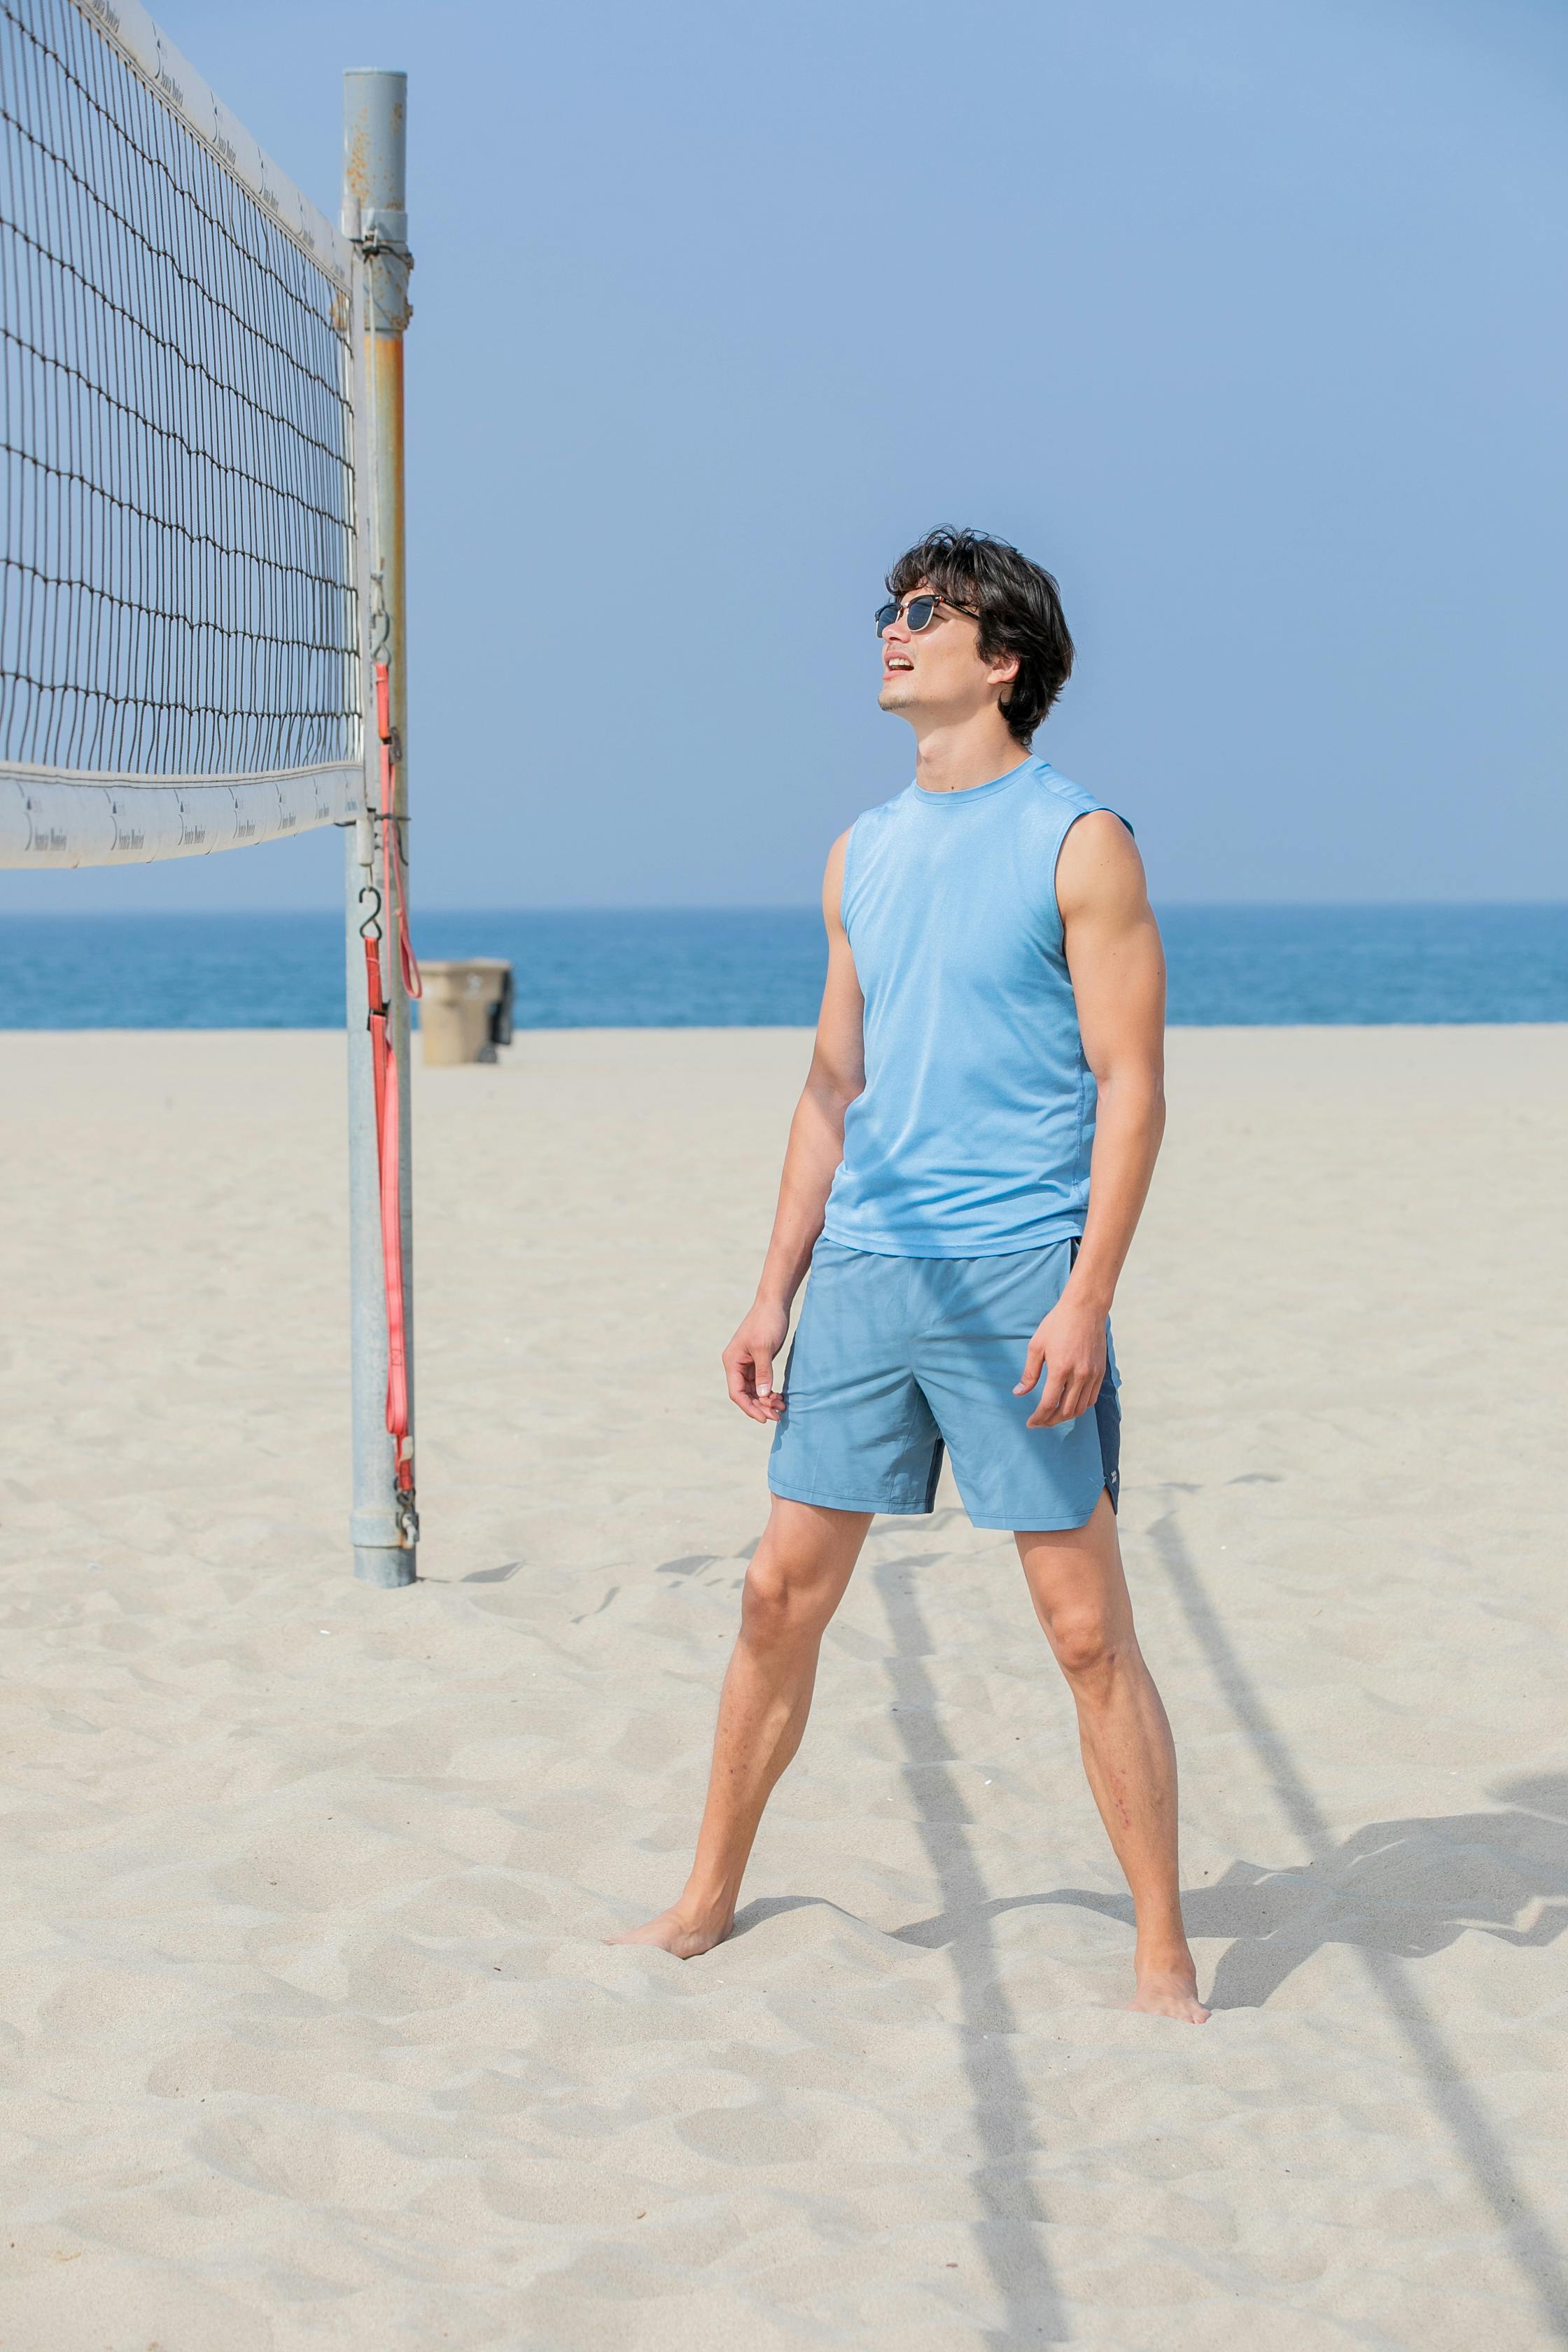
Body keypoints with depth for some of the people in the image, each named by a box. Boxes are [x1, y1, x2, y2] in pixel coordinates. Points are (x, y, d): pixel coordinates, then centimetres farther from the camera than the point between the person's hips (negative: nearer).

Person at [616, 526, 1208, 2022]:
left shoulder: (1077, 842, -5)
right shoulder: (862, 855, 14)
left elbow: (1131, 1084, -8)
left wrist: (1085, 1300, -17)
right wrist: (774, 1292, 14)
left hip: (1018, 1276, -6)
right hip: (862, 1267, 6)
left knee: (1086, 1627, -3)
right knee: (782, 1594, 9)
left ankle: (1162, 1959, 6)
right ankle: (709, 1900, 24)